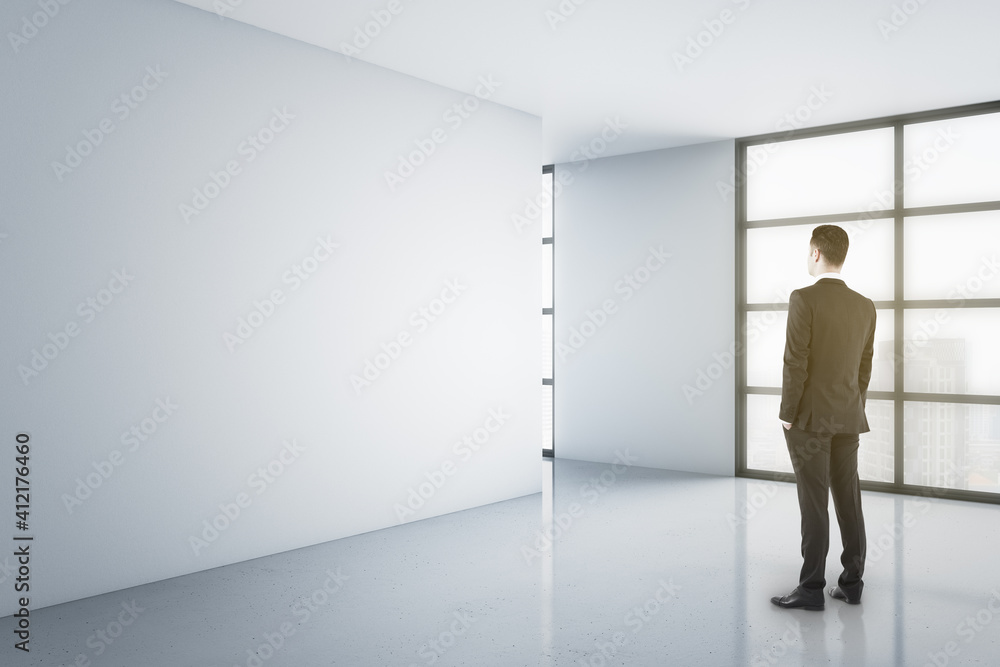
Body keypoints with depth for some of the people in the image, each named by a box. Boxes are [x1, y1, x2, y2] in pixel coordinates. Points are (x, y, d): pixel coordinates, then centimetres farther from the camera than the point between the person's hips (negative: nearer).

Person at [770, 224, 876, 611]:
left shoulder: (804, 299, -14)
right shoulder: (865, 306, 6)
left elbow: (796, 363, -16)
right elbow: (865, 366, 10)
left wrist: (787, 414, -9)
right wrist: (853, 410, 19)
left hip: (809, 418, -6)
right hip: (848, 419, 6)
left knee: (814, 503, -2)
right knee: (848, 499, 10)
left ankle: (812, 588, 4)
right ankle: (852, 582, 17)